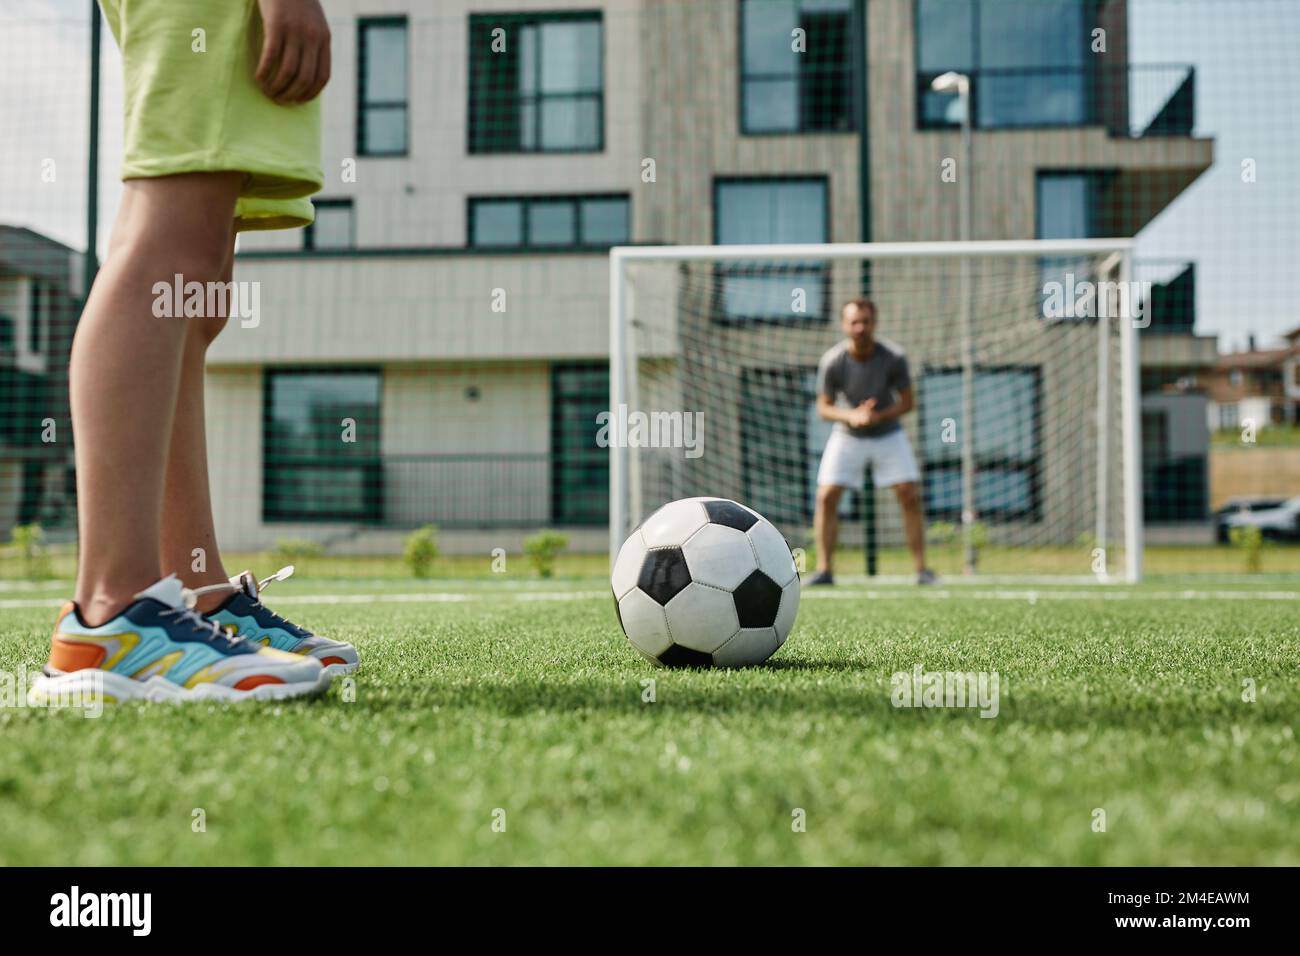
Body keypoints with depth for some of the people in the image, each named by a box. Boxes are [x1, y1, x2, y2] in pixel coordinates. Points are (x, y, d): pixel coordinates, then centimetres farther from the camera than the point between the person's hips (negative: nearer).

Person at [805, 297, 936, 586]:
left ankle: (921, 569, -1)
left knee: (910, 496, -10)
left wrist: (878, 416, -29)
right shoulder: (831, 362, -21)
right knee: (826, 496, -11)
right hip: (847, 436, 0)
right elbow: (823, 407, -11)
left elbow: (907, 402, -11)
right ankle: (824, 570, -3)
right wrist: (852, 416, -30)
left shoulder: (894, 358, -21)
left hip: (888, 434, 0)